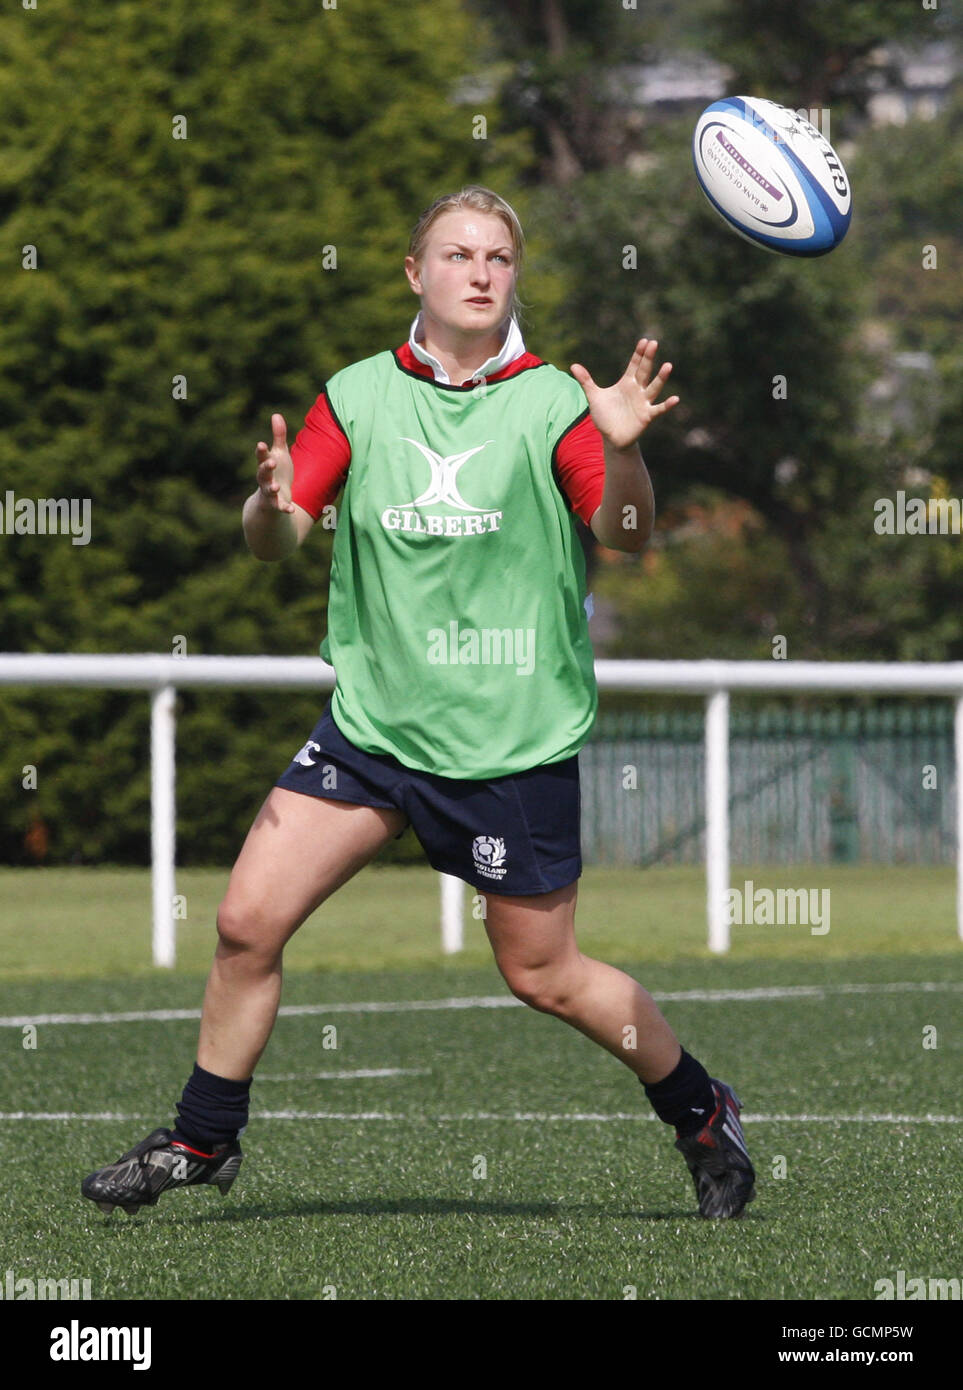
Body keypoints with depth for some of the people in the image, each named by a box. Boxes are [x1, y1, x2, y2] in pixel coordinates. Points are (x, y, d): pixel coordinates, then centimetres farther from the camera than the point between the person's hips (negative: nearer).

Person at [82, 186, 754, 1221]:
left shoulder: (552, 401, -5)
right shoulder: (358, 396, 3)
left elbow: (627, 536, -15)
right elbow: (275, 542, 3)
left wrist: (620, 448, -35)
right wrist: (272, 503, -21)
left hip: (518, 740, -3)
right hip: (373, 719, 3)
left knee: (541, 974, 4)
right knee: (248, 921, -5)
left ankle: (701, 1112, 26)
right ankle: (204, 1142, 12)